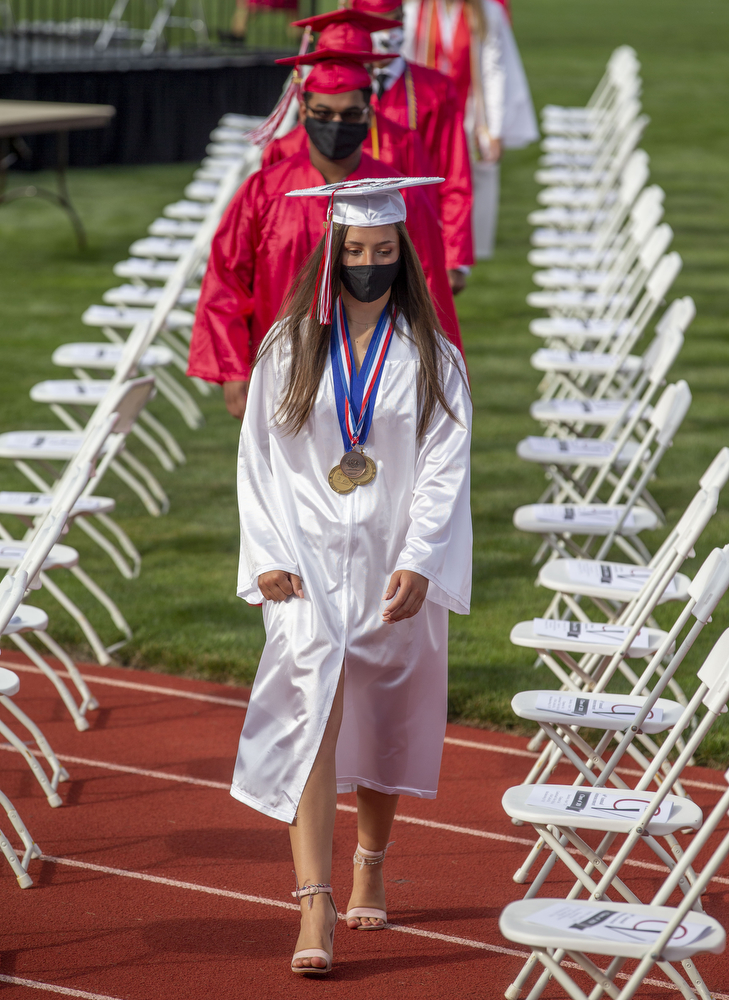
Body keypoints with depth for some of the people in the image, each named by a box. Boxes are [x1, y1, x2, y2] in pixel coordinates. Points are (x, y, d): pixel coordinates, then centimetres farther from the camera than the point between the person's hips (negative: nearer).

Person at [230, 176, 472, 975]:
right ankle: (315, 908, -24)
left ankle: (371, 864, 38)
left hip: (393, 569, 1)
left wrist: (417, 563, -17)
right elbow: (260, 461, 3)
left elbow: (444, 469, -5)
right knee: (315, 707, -18)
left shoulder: (430, 357, 2)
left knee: (384, 726, 13)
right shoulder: (288, 349, 3)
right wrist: (271, 557, -9)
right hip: (308, 561, -1)